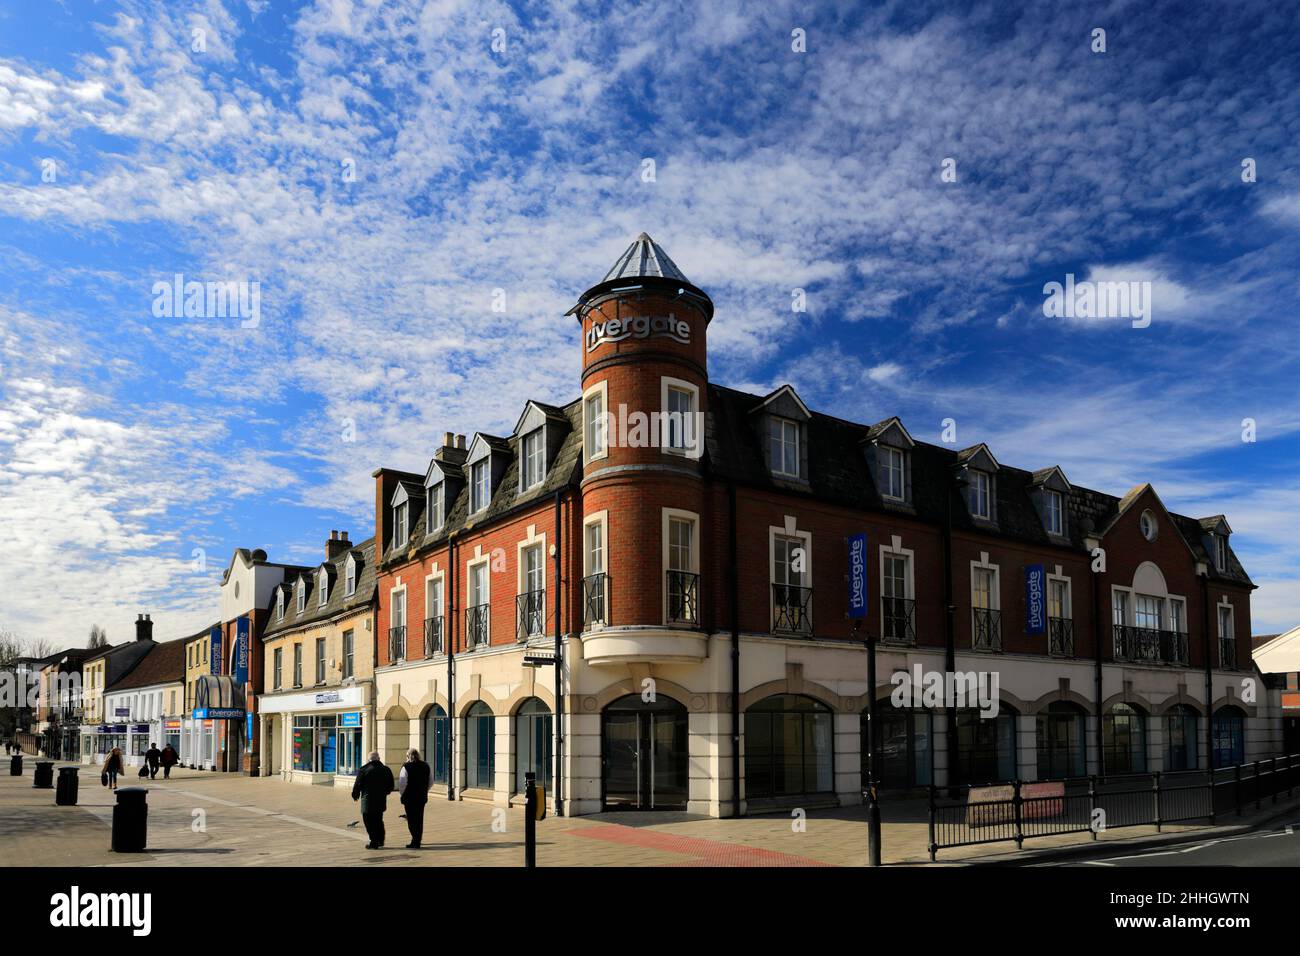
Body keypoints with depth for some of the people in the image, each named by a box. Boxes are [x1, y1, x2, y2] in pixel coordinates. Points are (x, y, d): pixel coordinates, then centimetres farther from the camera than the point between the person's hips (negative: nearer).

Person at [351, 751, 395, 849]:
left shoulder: (364, 770, -10)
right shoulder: (386, 770, 2)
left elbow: (358, 785, -6)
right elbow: (391, 786, 9)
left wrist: (355, 795, 11)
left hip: (368, 801, -5)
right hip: (381, 801, 5)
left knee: (370, 823, 3)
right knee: (379, 821, 18)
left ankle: (374, 843, 1)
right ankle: (380, 842, 19)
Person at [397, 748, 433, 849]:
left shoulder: (406, 767, -12)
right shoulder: (426, 766, 6)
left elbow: (402, 783, -15)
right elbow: (431, 782, 11)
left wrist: (402, 793, 0)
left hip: (409, 797, -5)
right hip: (422, 797, 5)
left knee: (411, 820, 1)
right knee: (419, 820, 13)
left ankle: (415, 841, -6)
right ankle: (417, 841, 18)